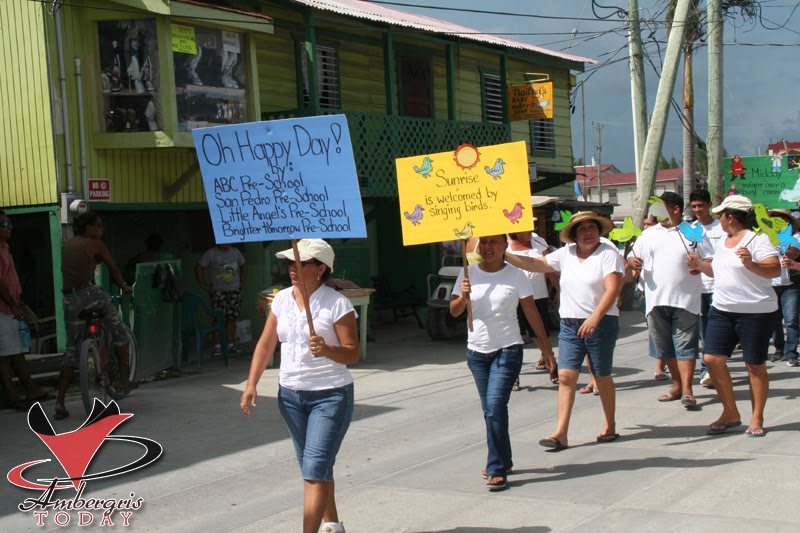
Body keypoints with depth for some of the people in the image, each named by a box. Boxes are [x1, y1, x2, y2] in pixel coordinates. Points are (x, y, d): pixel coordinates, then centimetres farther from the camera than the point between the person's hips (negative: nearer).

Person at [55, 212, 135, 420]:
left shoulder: (66, 245, 17)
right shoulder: (95, 244, 0)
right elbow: (113, 269, 9)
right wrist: (124, 287, 25)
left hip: (69, 299, 6)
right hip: (90, 293, -6)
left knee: (72, 349, 11)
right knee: (119, 333, 16)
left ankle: (60, 402, 4)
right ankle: (124, 382, 17)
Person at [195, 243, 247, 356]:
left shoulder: (235, 252, 7)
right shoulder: (211, 253, -4)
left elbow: (244, 265, 21)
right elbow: (198, 268, -3)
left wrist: (242, 281, 13)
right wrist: (203, 285, -6)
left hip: (234, 291, 4)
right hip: (218, 292, -4)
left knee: (232, 318, 4)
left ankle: (230, 345, 10)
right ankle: (217, 346, -5)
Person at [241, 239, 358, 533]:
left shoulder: (337, 304, -13)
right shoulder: (282, 299, 3)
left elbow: (353, 354, -13)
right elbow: (266, 344, 7)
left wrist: (327, 350, -31)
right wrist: (252, 384, -1)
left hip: (330, 395, -6)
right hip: (290, 393, 6)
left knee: (315, 469, -11)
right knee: (313, 466, 18)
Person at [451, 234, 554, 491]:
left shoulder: (515, 275, -5)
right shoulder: (469, 273, 3)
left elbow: (531, 312, 1)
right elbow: (454, 311, 5)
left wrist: (545, 346, 2)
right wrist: (463, 297, -16)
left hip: (507, 350, -4)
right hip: (477, 351, 4)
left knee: (495, 406, -15)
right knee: (490, 410, 12)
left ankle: (497, 470, -9)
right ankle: (502, 460, 28)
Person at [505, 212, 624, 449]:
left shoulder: (608, 253, -7)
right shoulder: (565, 254, 9)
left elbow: (613, 289, -17)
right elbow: (534, 264, 12)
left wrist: (594, 318, -29)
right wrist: (503, 255, 1)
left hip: (601, 323, -4)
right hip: (570, 324, 4)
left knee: (602, 376, 7)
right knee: (565, 376, -5)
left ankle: (610, 426, 27)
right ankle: (561, 434, -7)